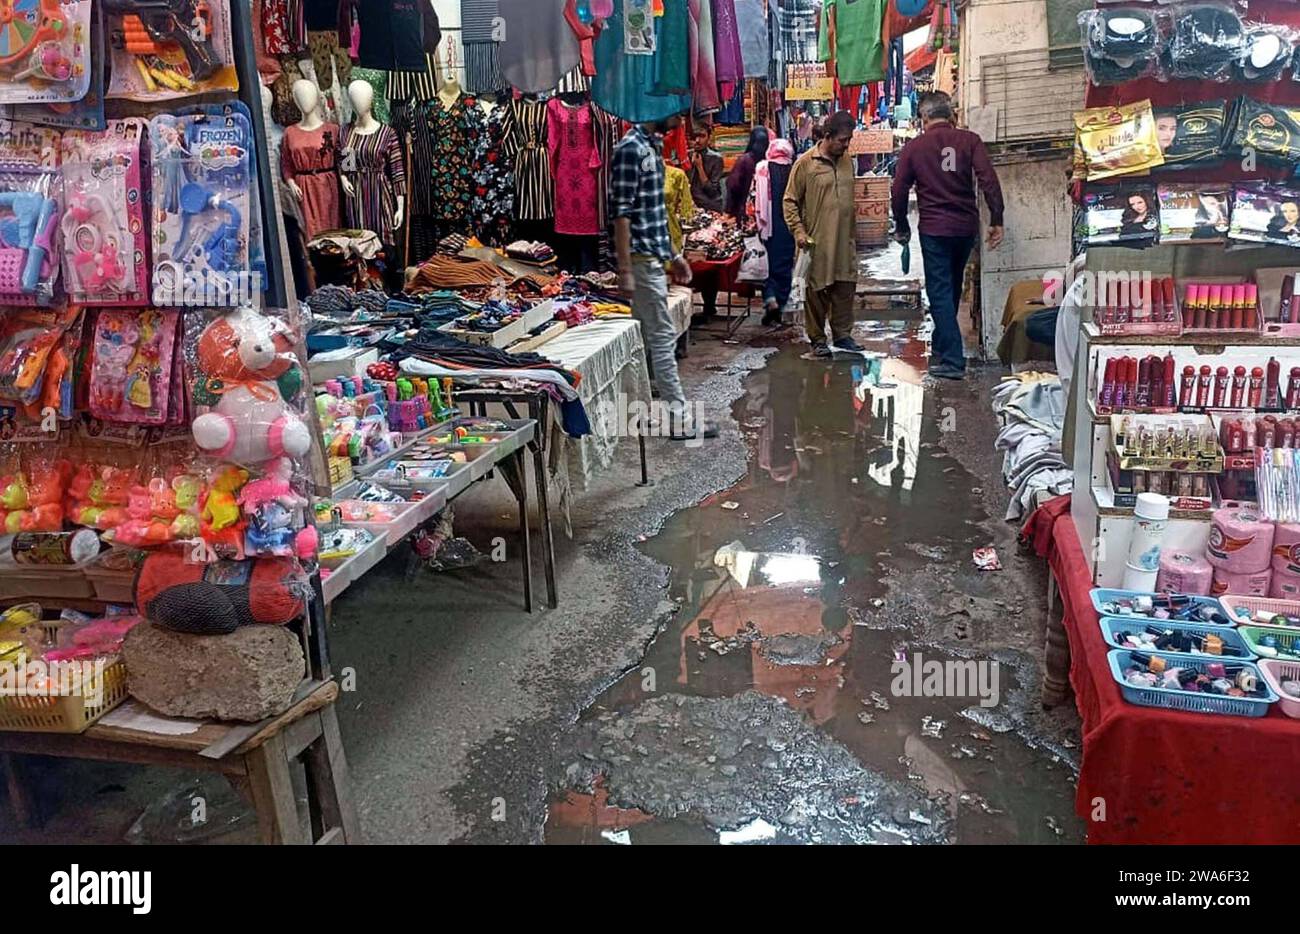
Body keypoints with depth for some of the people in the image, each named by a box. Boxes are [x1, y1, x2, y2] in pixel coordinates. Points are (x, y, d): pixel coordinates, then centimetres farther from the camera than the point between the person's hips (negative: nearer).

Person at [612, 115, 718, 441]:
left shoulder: (653, 146, 15)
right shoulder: (631, 148, -14)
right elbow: (621, 213, -18)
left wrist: (673, 254, 20)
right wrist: (625, 270, -21)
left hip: (654, 257, 10)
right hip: (641, 258, -10)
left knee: (646, 335, 13)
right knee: (663, 336, -7)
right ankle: (679, 418, -2)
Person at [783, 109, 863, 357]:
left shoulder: (847, 161, 11)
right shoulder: (806, 163, -7)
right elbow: (789, 201, -5)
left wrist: (853, 232, 19)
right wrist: (798, 231, -14)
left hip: (844, 241, 5)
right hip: (816, 242, -5)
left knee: (845, 287, 8)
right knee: (816, 292, 2)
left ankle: (842, 334, 21)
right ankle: (817, 339, 14)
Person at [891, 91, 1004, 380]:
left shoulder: (914, 147, -1)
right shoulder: (969, 140, 1)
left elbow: (899, 191, 2)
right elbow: (989, 181, -9)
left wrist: (901, 227, 15)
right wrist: (996, 220, -6)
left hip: (934, 229, -3)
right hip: (966, 228, 3)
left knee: (940, 293, 0)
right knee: (952, 290, 19)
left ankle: (952, 361, -8)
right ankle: (941, 348, 33)